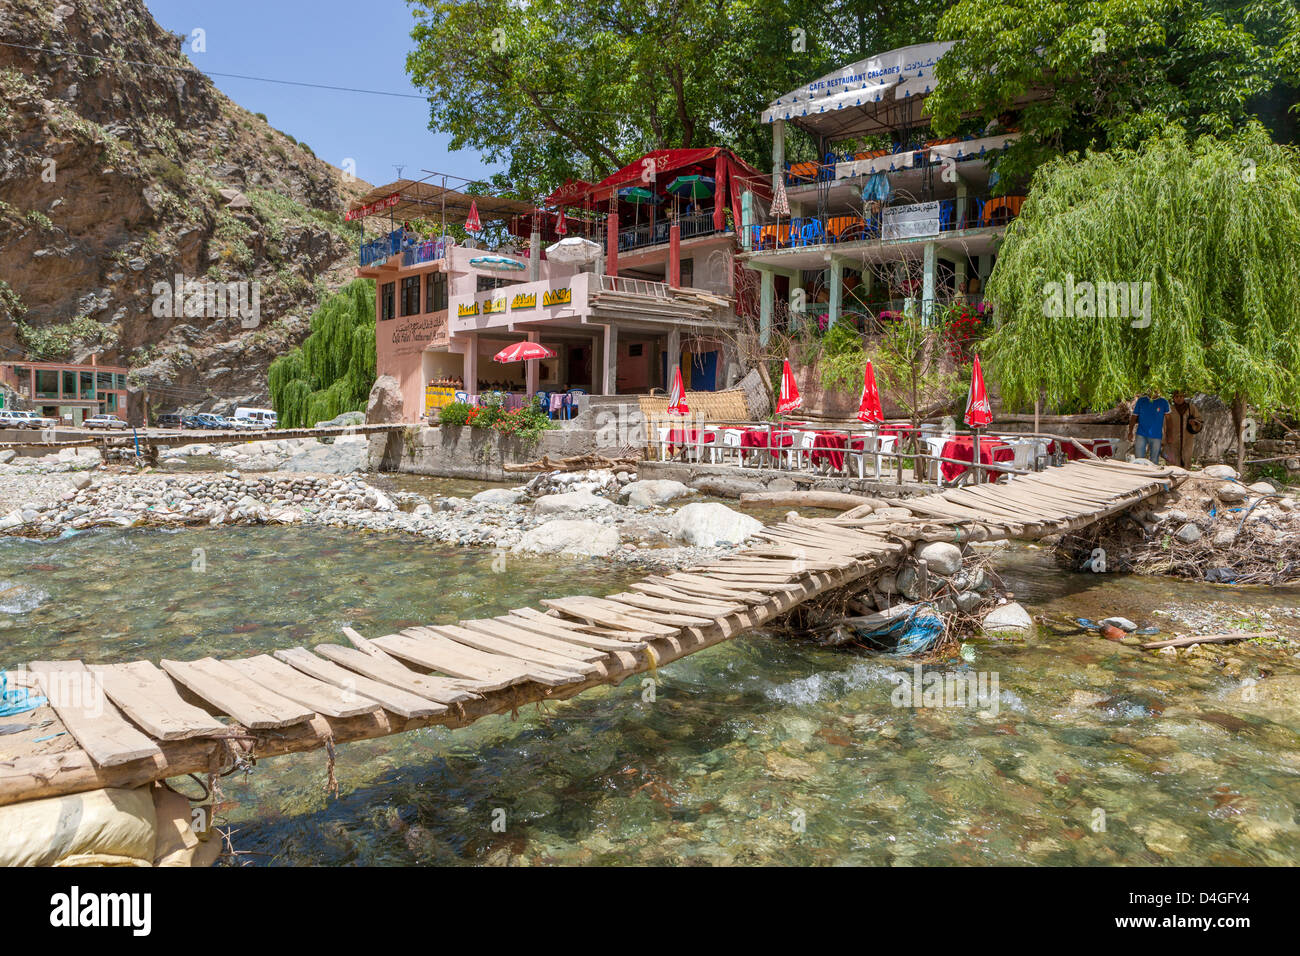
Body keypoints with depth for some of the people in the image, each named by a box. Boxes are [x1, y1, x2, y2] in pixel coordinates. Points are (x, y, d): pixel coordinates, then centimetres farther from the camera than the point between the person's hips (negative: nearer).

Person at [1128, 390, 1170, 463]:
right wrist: (1130, 432, 1)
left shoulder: (1164, 402, 3)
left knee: (1154, 462, 5)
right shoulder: (1141, 400, 6)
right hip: (1141, 435, 0)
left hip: (1156, 436, 0)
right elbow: (1134, 416, 8)